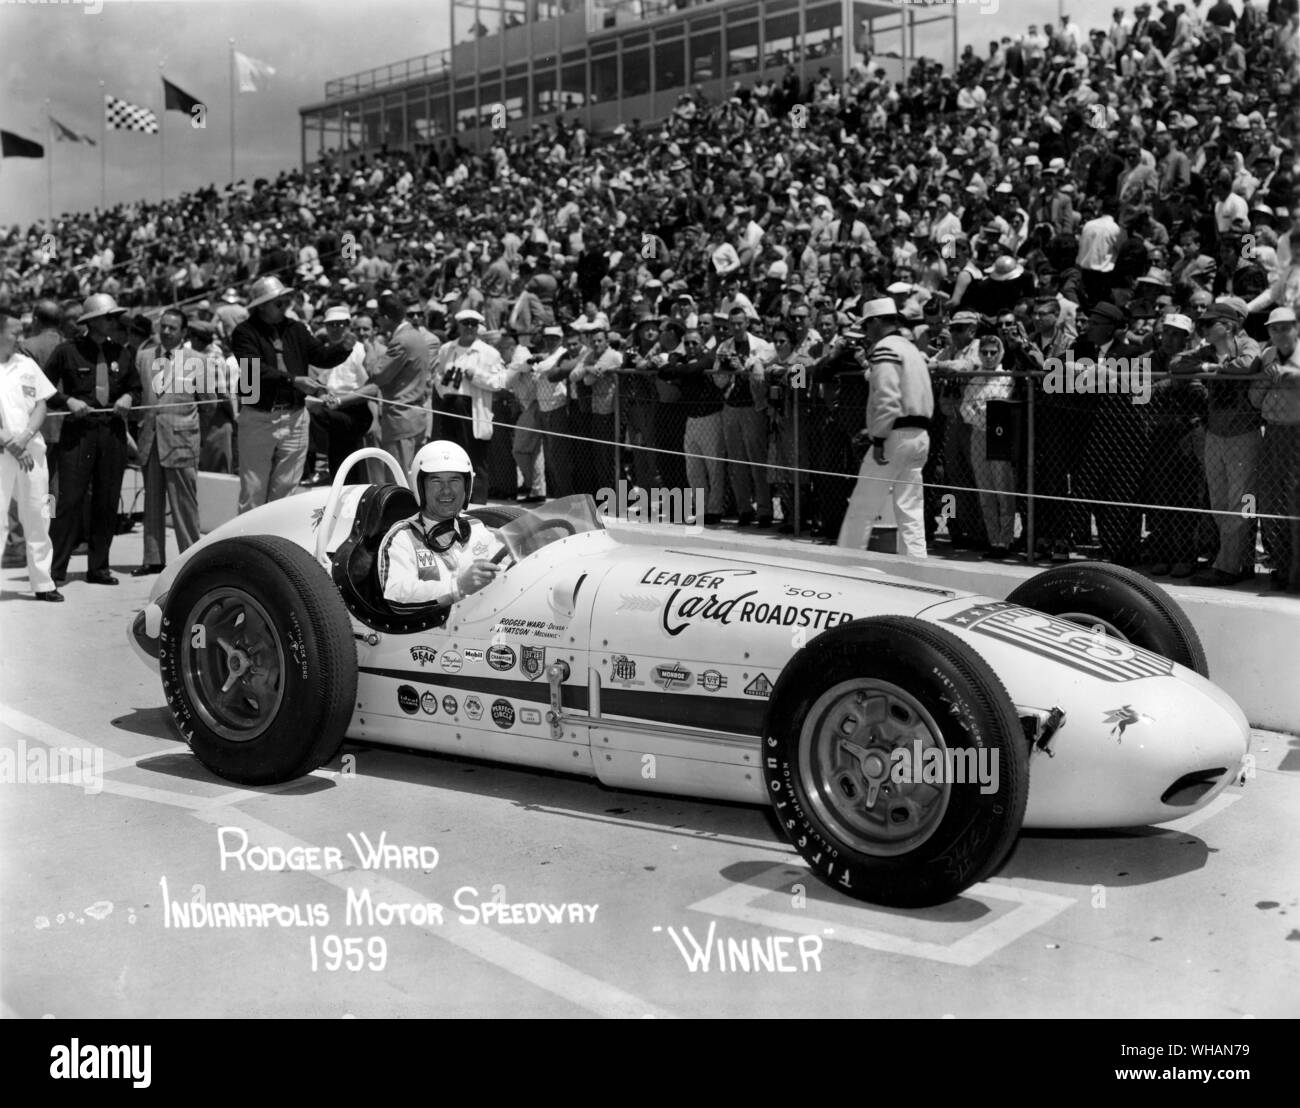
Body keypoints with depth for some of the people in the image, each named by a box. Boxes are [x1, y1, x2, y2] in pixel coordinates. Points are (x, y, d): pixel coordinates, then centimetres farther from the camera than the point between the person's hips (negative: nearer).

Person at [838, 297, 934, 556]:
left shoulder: (885, 348, -9)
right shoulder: (912, 349, 19)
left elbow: (888, 399, -19)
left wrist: (878, 438, -19)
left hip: (896, 435, -9)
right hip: (920, 434, 9)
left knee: (861, 508, -1)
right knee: (910, 510, 8)